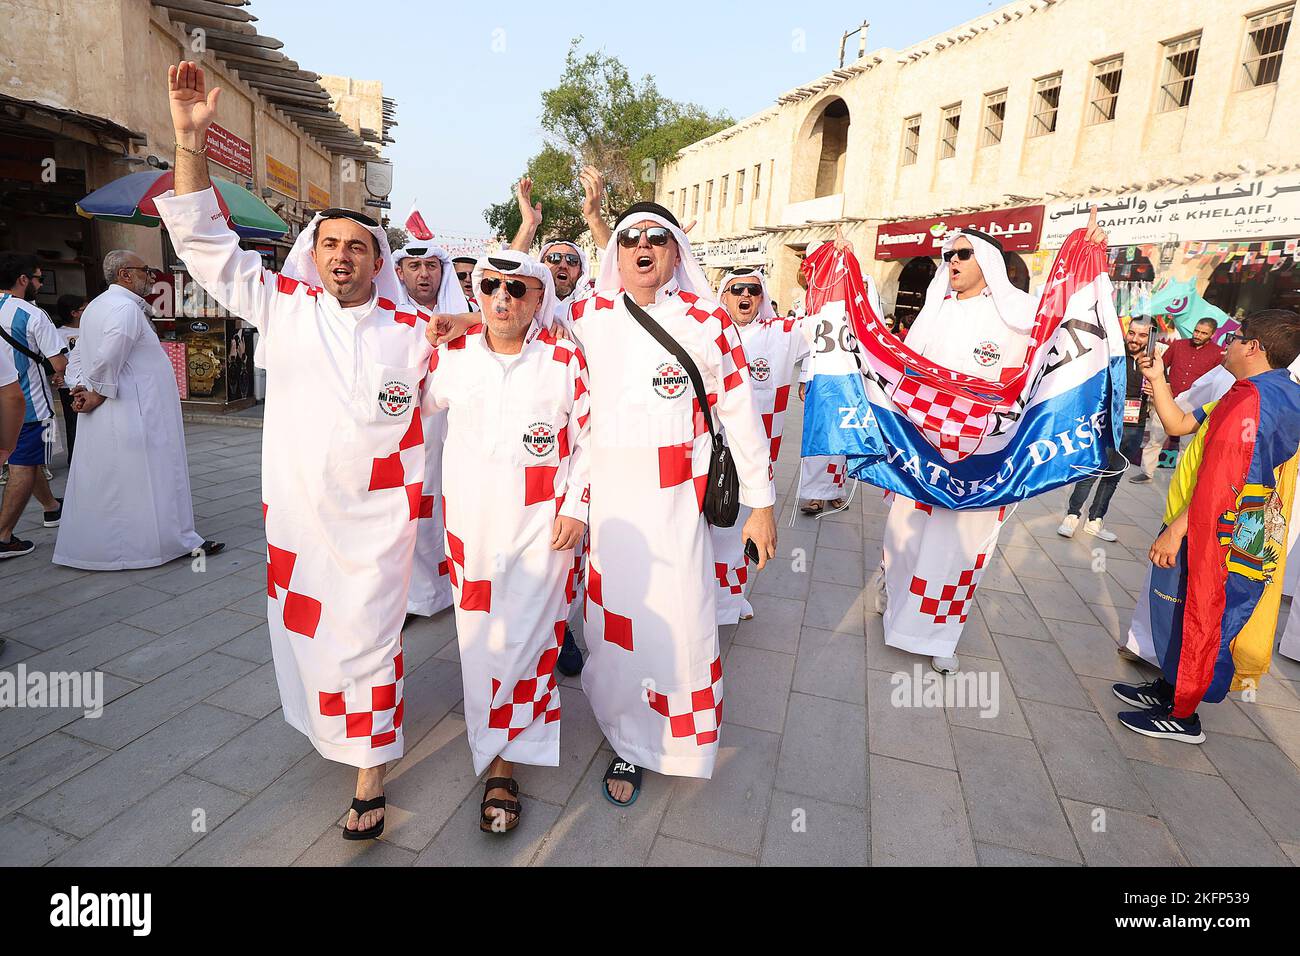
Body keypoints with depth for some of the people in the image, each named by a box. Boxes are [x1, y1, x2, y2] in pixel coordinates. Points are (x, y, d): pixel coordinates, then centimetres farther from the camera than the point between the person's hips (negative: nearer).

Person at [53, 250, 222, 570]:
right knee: (153, 477, -2)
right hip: (135, 413, -10)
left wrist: (84, 388, 8)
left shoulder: (96, 306, 18)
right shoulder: (125, 308, -16)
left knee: (100, 479, 16)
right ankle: (176, 541, 6)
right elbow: (108, 358, -25)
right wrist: (98, 394, -13)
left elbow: (78, 356, 21)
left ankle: (89, 548, 26)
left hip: (102, 423, 10)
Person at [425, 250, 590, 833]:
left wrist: (577, 507, -5)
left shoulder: (566, 360, -4)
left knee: (523, 636, -4)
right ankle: (497, 750, 35)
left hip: (542, 521, -2)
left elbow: (589, 439, -1)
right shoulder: (451, 354, 2)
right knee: (478, 633, 11)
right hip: (470, 518, 3)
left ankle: (501, 764, 11)